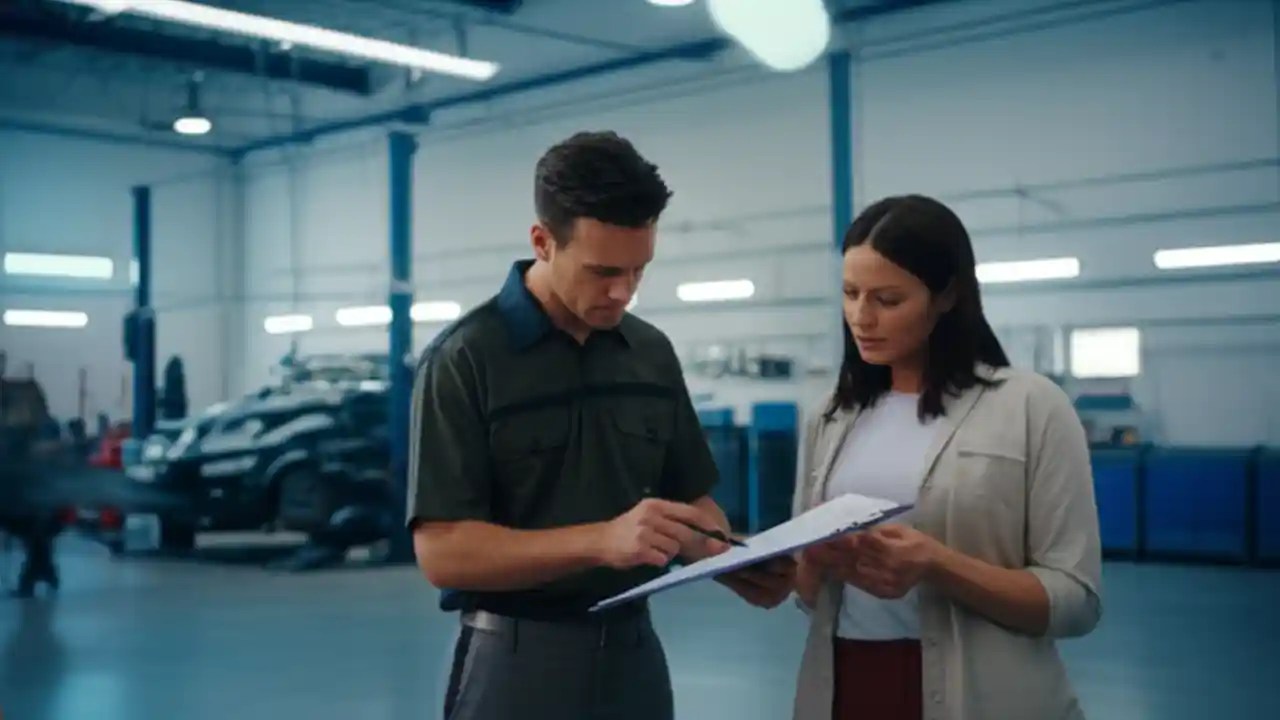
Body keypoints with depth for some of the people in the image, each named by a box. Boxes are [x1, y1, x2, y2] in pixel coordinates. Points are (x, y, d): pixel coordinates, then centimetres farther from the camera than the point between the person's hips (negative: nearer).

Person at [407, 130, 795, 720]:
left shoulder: (652, 353, 4)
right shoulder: (464, 359, -13)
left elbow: (689, 500, 10)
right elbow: (442, 550, -18)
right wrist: (602, 540, -29)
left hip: (636, 655, 5)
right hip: (517, 664, -5)